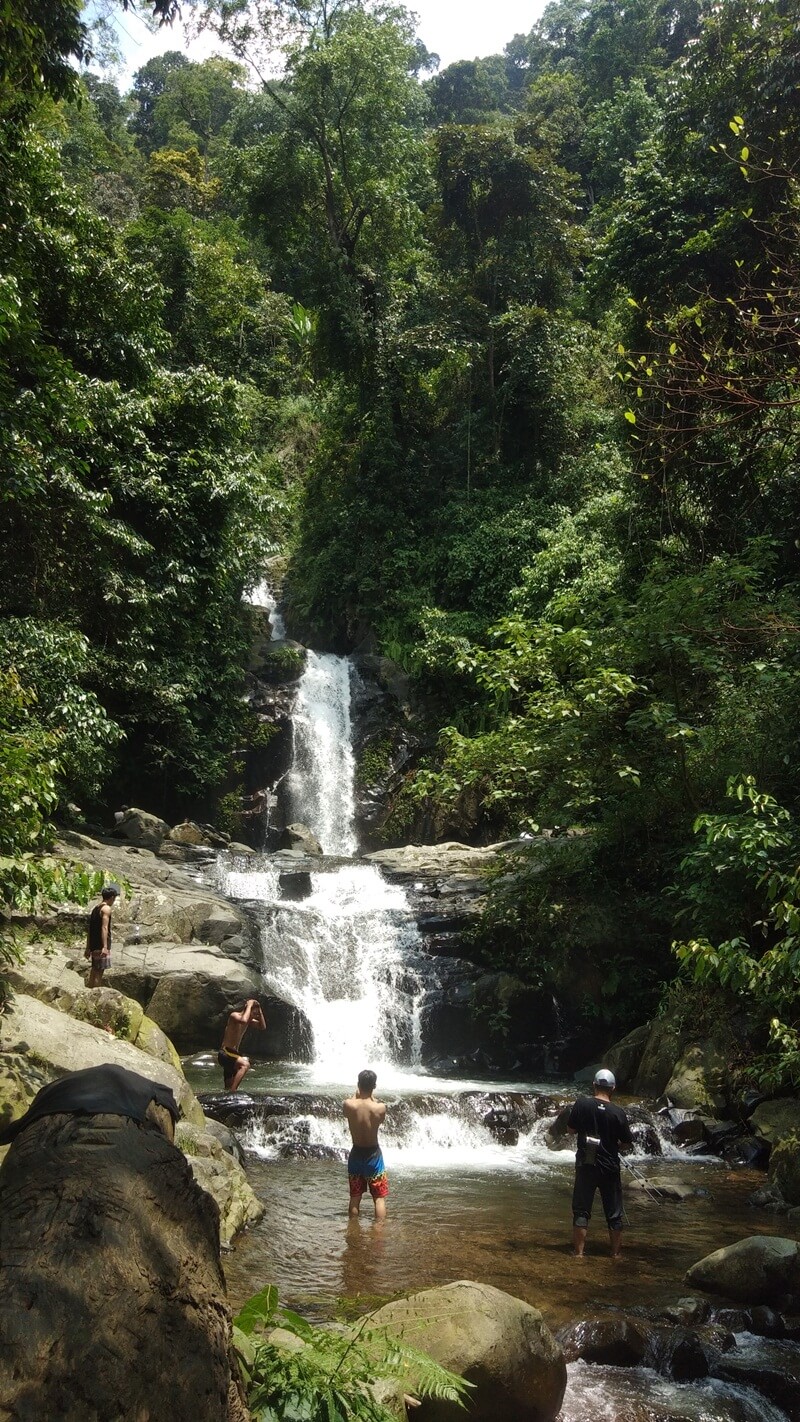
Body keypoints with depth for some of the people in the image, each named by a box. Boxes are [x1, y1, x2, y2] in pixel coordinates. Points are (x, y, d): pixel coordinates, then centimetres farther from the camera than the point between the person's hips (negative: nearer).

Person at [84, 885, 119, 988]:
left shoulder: (95, 908, 17)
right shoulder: (106, 908, -9)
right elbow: (104, 928, -20)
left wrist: (88, 948, 24)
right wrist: (105, 947, -26)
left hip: (94, 946, 8)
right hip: (101, 946, -8)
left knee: (94, 972, 13)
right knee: (99, 972, -7)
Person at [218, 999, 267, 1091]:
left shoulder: (249, 1020, 11)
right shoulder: (234, 1016, -13)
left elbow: (263, 1027, 10)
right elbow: (244, 1020, -34)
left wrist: (260, 1011, 2)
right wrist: (249, 1006, -22)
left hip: (232, 1054, 9)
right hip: (225, 1053, -9)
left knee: (229, 1088, 8)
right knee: (245, 1064, -32)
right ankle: (232, 1091, -35)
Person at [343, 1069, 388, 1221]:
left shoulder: (348, 1105, -17)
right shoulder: (380, 1108, -19)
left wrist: (357, 1094, 14)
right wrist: (371, 1096, 7)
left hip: (356, 1154, 2)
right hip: (373, 1155, -2)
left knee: (355, 1197, 16)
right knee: (379, 1198, 10)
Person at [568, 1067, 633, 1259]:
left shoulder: (582, 1104, -9)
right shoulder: (617, 1112, -12)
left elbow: (571, 1129, 3)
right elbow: (627, 1143, -3)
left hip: (585, 1165, 0)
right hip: (610, 1167, 0)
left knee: (581, 1210, 8)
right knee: (614, 1213, 14)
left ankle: (578, 1252, 8)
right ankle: (615, 1253, 21)